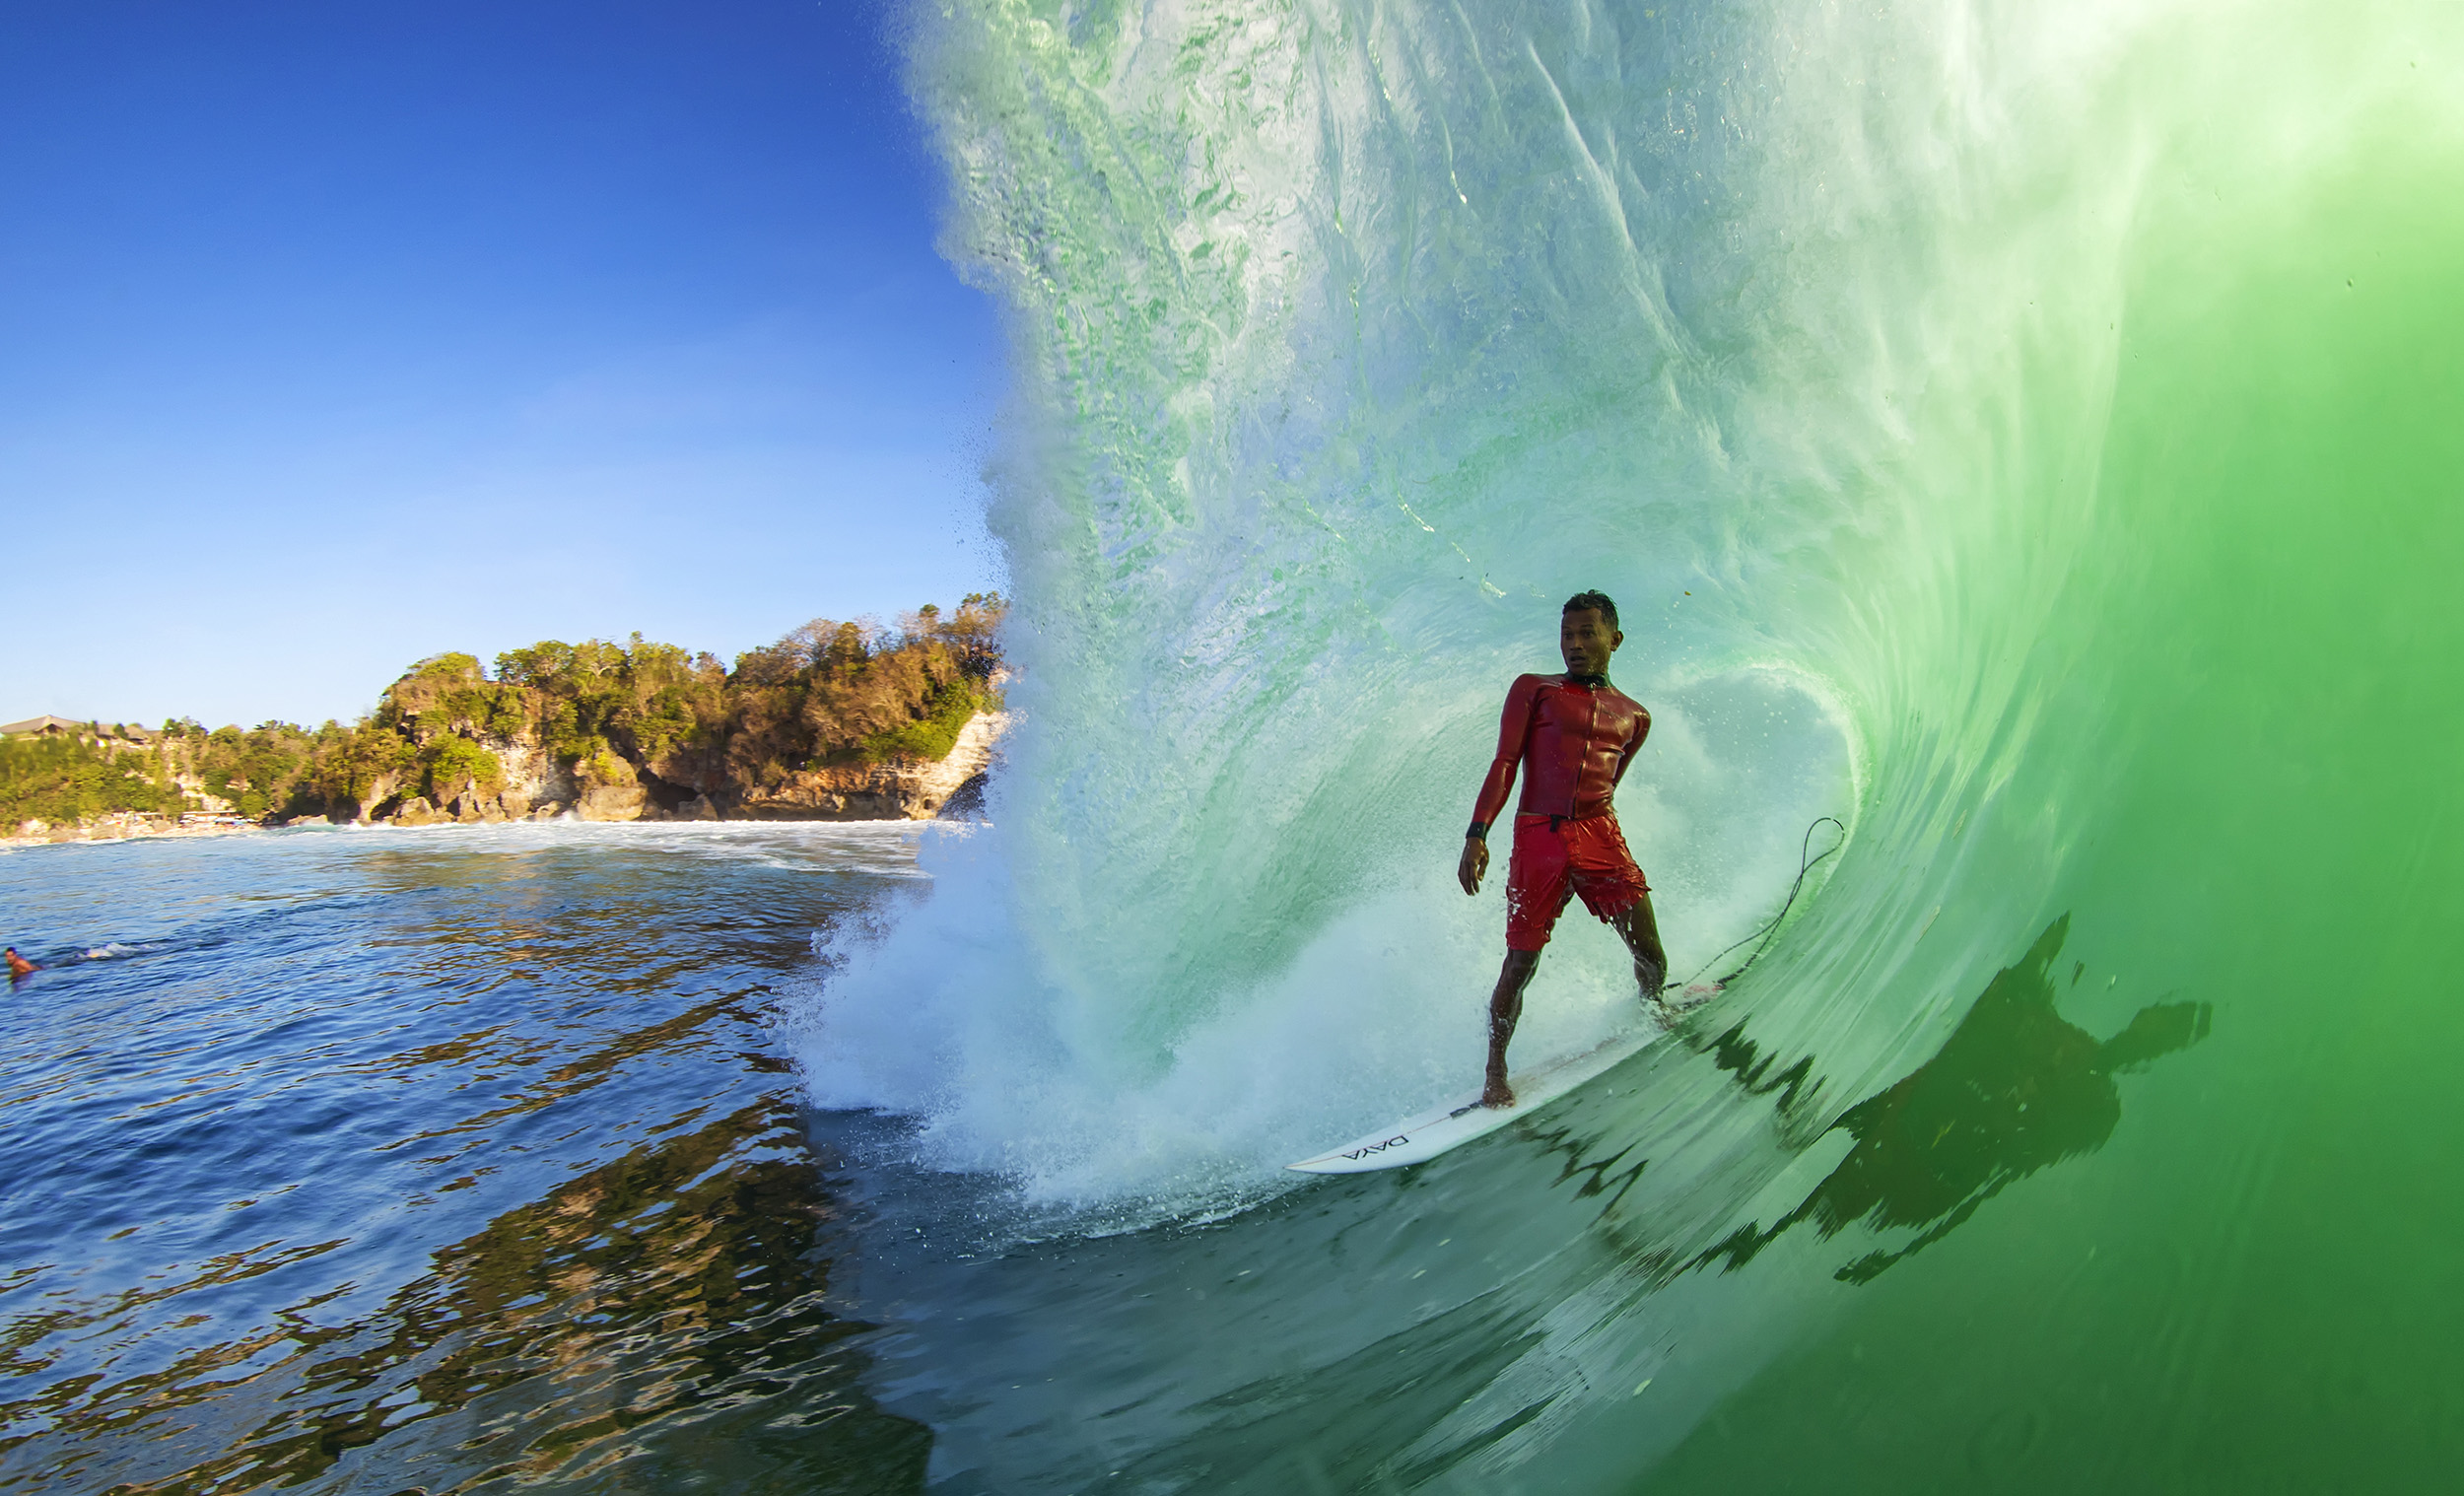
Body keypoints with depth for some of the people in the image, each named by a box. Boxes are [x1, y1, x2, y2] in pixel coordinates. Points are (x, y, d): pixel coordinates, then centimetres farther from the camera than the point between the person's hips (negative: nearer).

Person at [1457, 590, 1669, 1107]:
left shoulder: (1634, 716, 17)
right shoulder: (1533, 689, 8)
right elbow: (1504, 765, 1)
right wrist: (1477, 835, -10)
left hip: (1601, 835, 3)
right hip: (1537, 838, -2)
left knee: (1650, 955, -3)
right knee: (1520, 964, -5)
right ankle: (1495, 1071, 14)